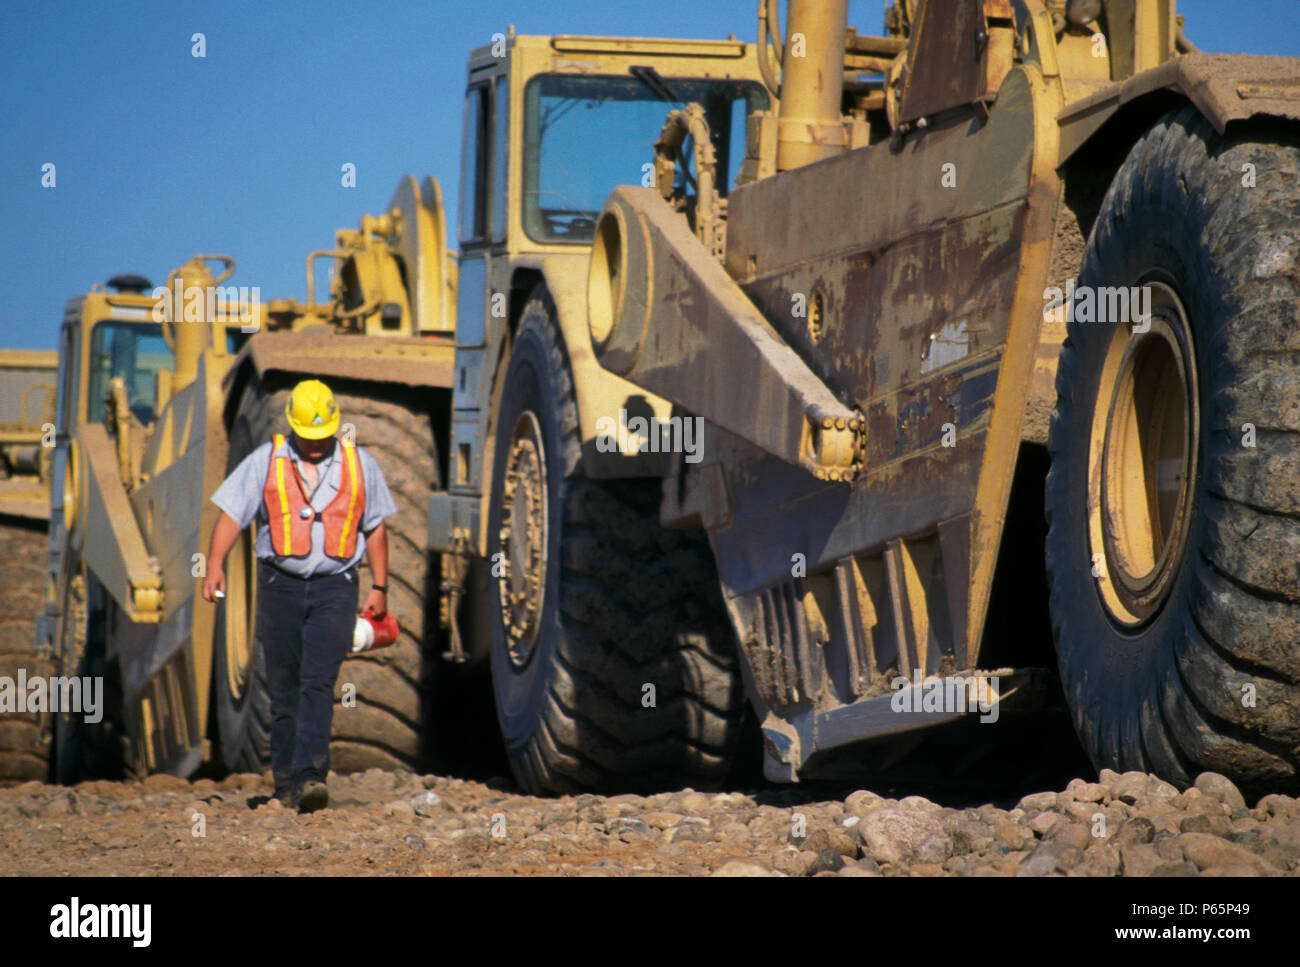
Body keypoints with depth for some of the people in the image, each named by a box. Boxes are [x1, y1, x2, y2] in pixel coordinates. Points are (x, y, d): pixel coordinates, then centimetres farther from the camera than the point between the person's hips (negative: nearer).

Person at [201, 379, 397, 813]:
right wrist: (215, 564, -17)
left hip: (335, 586, -1)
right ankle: (285, 784, 12)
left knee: (318, 682, -15)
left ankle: (309, 776, -24)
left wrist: (380, 587, 11)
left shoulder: (360, 465, 7)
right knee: (284, 691, 4)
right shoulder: (266, 461, 3)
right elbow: (232, 513, -3)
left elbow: (375, 528, 15)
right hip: (280, 585, 1)